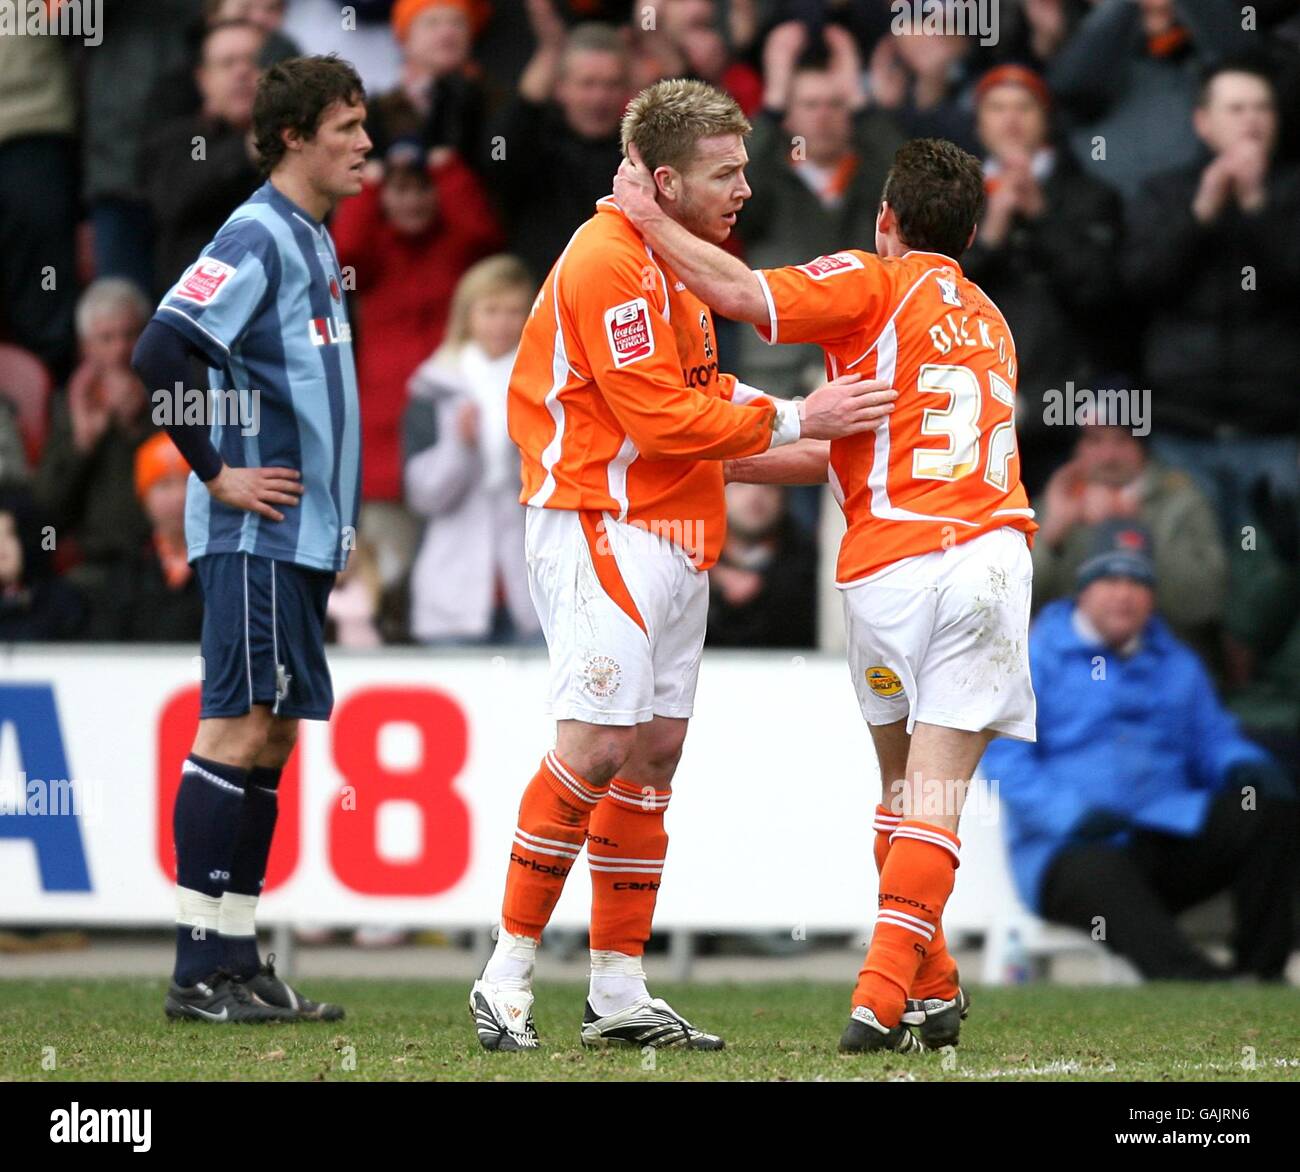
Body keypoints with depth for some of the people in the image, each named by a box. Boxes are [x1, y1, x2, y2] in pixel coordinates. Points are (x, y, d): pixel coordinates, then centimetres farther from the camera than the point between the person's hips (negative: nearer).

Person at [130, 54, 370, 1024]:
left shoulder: (315, 243, 17)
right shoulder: (257, 237, -12)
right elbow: (159, 352, -22)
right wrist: (217, 475, -16)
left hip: (305, 534, 9)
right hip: (256, 535, -9)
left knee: (271, 733, 9)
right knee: (240, 726, -9)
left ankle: (238, 962, 11)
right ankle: (200, 971, -9)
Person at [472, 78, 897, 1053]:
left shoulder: (677, 264, 18)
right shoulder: (608, 261, -14)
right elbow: (662, 417, -19)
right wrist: (793, 420, -15)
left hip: (674, 535, 10)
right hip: (604, 527, -10)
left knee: (655, 752, 8)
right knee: (595, 749, -16)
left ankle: (620, 993, 11)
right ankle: (507, 978, -10)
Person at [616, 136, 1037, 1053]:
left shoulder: (874, 283, 4)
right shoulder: (987, 318, 24)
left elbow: (744, 293, -12)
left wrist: (648, 216, 0)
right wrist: (730, 464, 30)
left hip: (889, 564, -3)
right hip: (988, 551, 3)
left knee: (905, 779, 13)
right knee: (936, 790, -3)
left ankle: (932, 987, 16)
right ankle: (889, 992, -14)